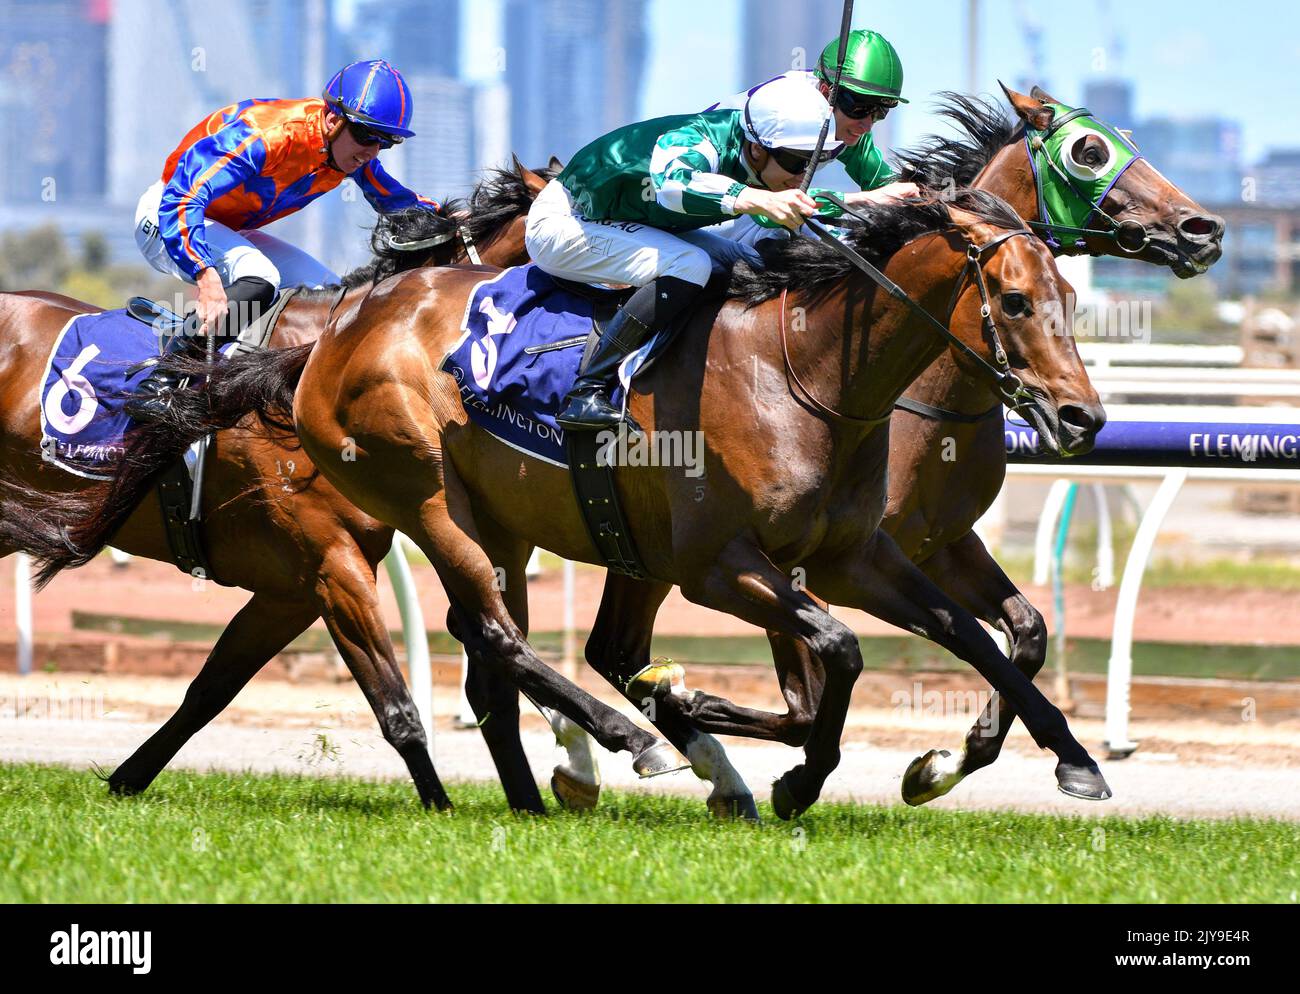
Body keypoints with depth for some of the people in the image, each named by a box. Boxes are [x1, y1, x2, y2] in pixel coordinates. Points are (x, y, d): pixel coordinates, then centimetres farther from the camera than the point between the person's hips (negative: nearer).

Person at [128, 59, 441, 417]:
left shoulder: (350, 147, -9)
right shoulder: (265, 136, -35)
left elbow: (394, 199, 12)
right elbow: (179, 202, -43)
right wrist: (207, 280, -54)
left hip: (229, 232, 9)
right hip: (165, 220, -9)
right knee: (258, 279, -34)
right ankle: (157, 389, -35)